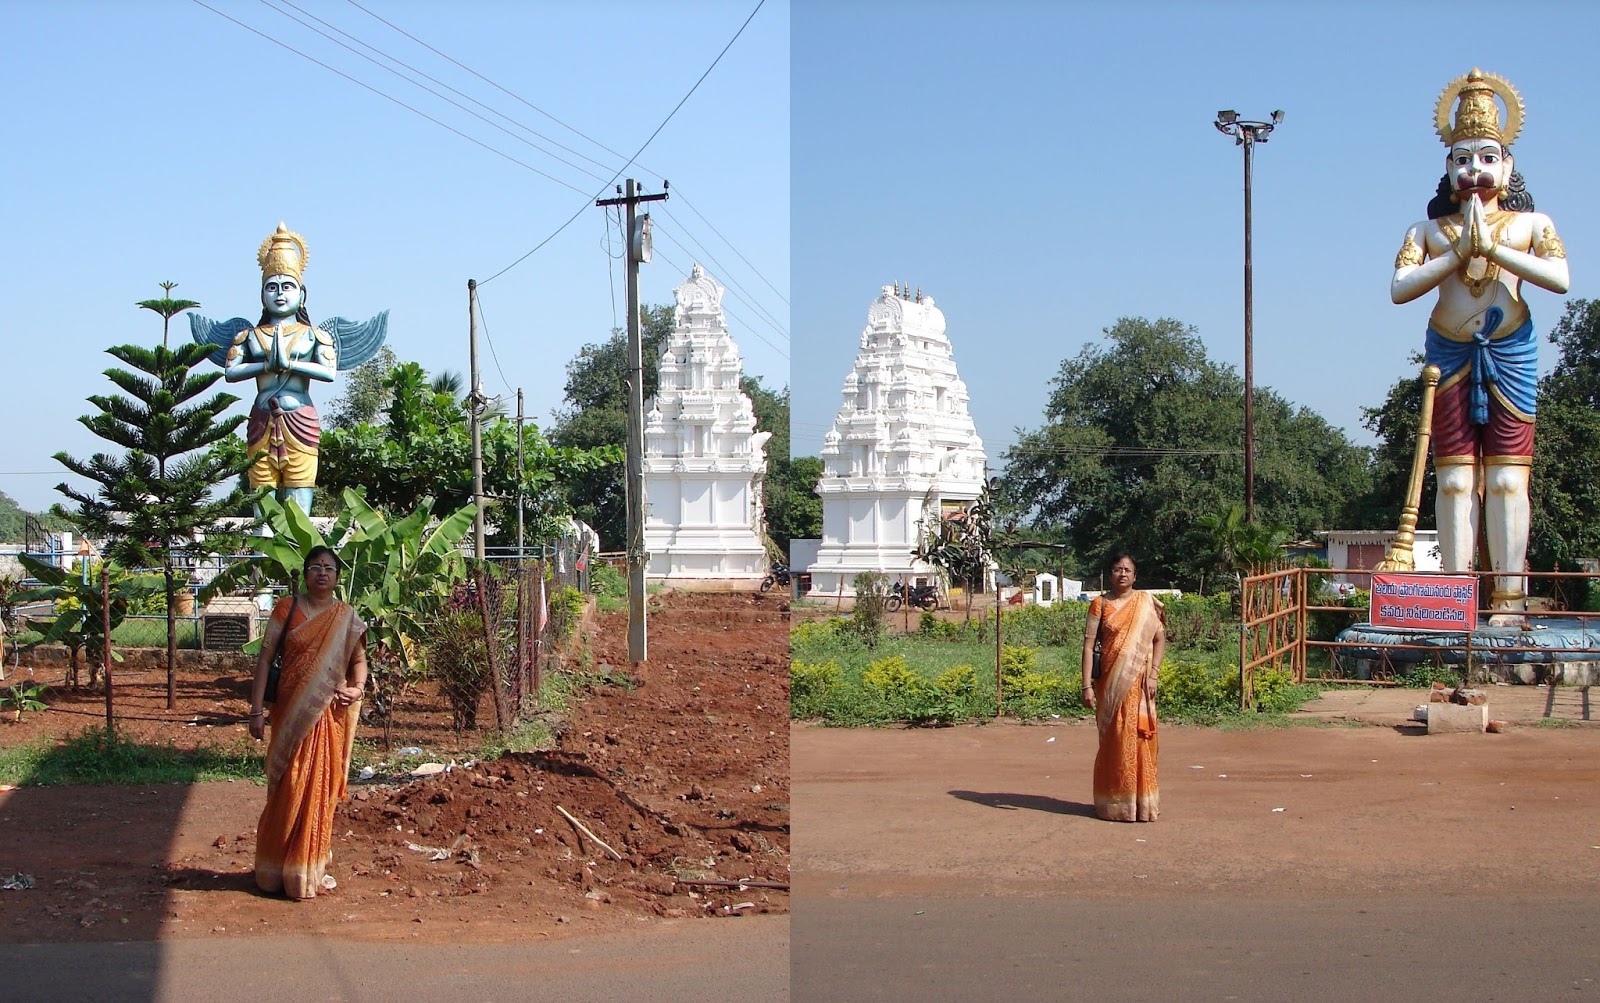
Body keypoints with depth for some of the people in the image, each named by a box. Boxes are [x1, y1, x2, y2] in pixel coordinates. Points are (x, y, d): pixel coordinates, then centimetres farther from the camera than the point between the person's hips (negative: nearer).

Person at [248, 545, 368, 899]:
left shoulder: (346, 617, 6)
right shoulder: (288, 608, 0)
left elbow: (358, 659, 14)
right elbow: (265, 656, -3)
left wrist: (357, 687, -9)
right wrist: (257, 710, -9)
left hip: (329, 714, 2)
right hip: (291, 711, -2)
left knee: (320, 790, 7)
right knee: (288, 790, 0)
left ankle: (312, 866, 19)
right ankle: (278, 867, 11)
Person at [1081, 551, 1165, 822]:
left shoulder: (1146, 602, 5)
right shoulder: (1100, 604, 1)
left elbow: (1160, 638, 4)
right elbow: (1088, 644, -3)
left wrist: (1153, 675, -6)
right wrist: (1087, 685, -10)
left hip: (1138, 683, 1)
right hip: (1110, 682, -1)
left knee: (1140, 739, 2)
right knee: (1113, 741, 3)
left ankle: (1142, 801, 11)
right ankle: (1113, 802, 10)